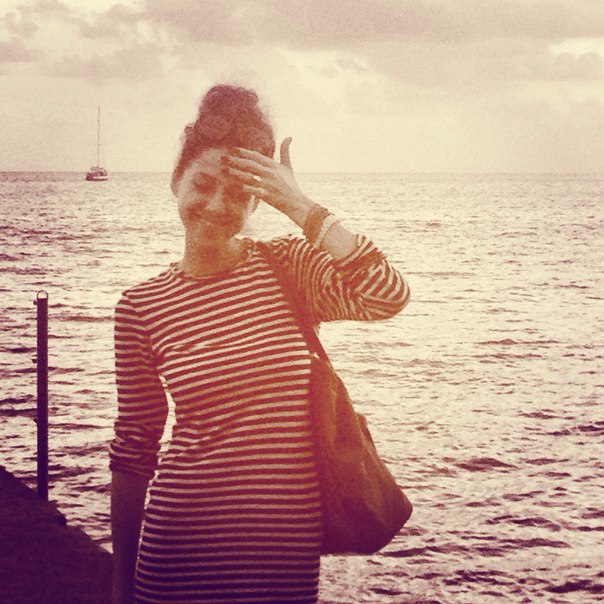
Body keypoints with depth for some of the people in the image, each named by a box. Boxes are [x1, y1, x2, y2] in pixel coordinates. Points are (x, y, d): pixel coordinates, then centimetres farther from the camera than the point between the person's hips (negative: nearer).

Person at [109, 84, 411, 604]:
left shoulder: (289, 268, -2)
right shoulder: (142, 306, -1)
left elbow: (387, 296, -22)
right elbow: (133, 452, 4)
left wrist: (300, 205, -17)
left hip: (287, 547, 0)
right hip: (180, 542, 0)